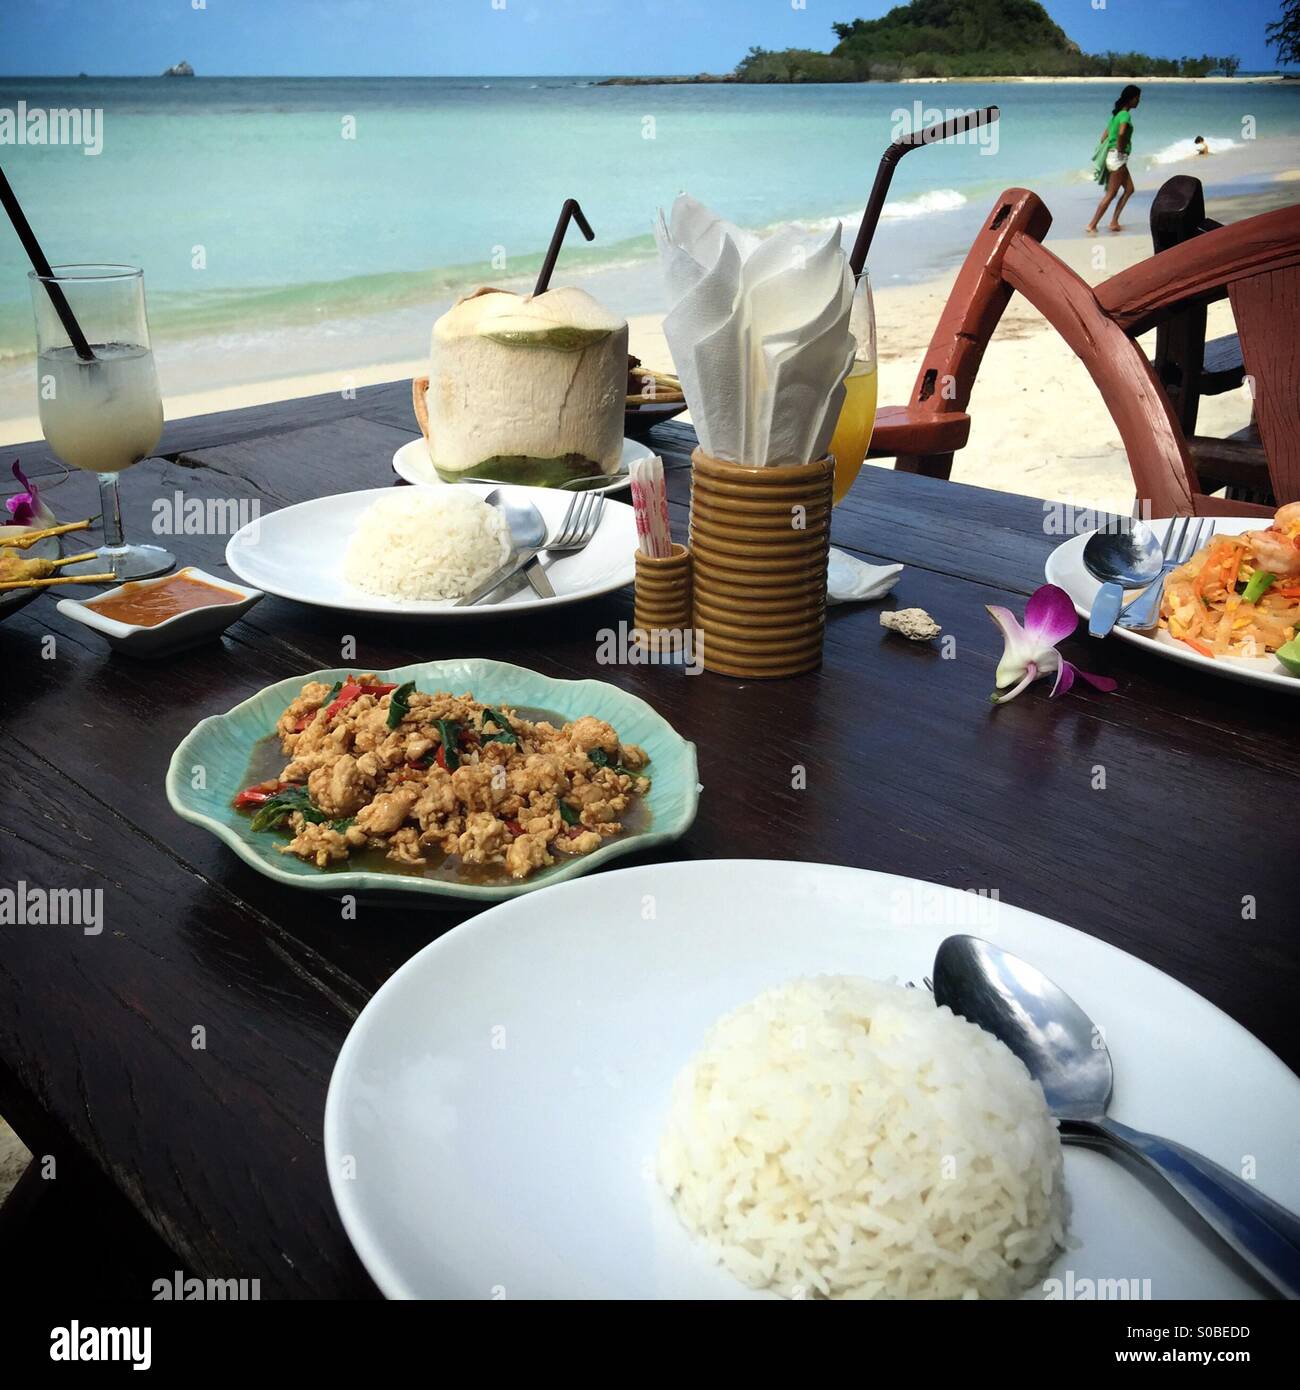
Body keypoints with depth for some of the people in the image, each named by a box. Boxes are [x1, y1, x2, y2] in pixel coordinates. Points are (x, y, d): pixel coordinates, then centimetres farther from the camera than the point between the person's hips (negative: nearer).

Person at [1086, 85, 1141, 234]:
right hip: (1118, 157, -9)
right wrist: (1120, 150, -19)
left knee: (1129, 189, 13)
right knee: (1111, 194, -5)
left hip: (1111, 155, 9)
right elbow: (1121, 133, -33)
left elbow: (1105, 135, 19)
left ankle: (1114, 223, 11)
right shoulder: (1125, 114, -14)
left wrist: (1103, 151, 16)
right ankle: (1092, 226, -4)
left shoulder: (1117, 113, 15)